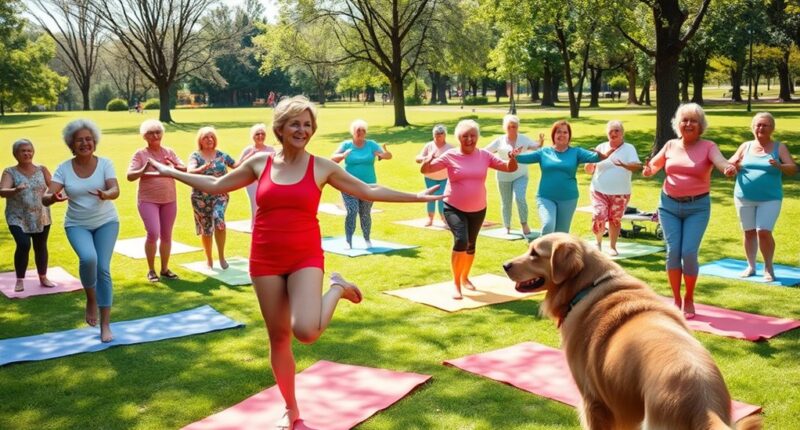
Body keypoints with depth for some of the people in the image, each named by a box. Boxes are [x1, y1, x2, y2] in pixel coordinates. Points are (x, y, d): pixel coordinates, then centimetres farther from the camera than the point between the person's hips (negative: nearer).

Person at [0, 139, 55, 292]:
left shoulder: (42, 170, 3)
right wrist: (15, 190, -40)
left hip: (41, 217, 3)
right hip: (18, 218, -3)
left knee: (41, 247, 10)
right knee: (23, 245, -17)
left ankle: (43, 278, 27)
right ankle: (20, 280, 0)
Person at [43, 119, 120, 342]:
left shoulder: (104, 163, -10)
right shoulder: (64, 168, -8)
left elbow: (115, 190, -23)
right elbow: (45, 198, -15)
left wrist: (105, 195, -46)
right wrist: (53, 197, -39)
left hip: (106, 222, 0)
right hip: (77, 225, 0)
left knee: (103, 268, -7)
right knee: (88, 258, -28)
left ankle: (105, 325, 3)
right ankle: (91, 299, 2)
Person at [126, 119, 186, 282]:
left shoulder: (169, 152, 6)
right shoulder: (140, 154, -4)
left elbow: (185, 171, 2)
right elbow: (130, 176, -12)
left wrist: (174, 165, -18)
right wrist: (143, 170, -30)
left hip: (169, 200, 4)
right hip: (148, 200, -4)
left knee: (166, 235, 9)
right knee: (153, 233, -15)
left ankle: (164, 269, 22)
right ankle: (151, 270, 1)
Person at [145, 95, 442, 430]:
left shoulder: (322, 167, -1)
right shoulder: (259, 162, 3)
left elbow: (369, 192, 4)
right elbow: (216, 185, 15)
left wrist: (416, 196, 1)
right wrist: (169, 172, 19)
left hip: (306, 258, -2)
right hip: (266, 260, 2)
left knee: (306, 331, -24)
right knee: (278, 336, 8)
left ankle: (337, 289, 8)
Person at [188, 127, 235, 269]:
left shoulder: (221, 155, 5)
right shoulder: (195, 156, -3)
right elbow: (190, 171, -21)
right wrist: (203, 168, -41)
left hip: (220, 195, 0)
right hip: (201, 197, 0)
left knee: (219, 221, -22)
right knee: (206, 228, 8)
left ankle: (221, 256, -8)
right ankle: (209, 259, 25)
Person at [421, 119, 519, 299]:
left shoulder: (484, 155, -3)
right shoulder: (450, 156, -10)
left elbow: (510, 168, -1)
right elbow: (425, 170, -11)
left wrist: (512, 158, -22)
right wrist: (428, 159, -32)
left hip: (478, 209, 4)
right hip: (454, 208, -3)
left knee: (471, 245, 16)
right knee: (461, 241, -22)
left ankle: (465, 277, 42)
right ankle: (456, 283, -6)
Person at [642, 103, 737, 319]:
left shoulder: (708, 147, -6)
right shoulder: (670, 145, 4)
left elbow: (721, 161, -24)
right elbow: (653, 165, 12)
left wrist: (729, 168, -47)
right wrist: (648, 170, -13)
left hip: (697, 207, -2)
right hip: (669, 205, 3)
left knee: (689, 252, -9)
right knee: (673, 251, -3)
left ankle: (689, 299, 13)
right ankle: (676, 300, 11)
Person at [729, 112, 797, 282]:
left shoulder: (779, 147, 1)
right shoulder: (745, 146, 7)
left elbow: (793, 169, -6)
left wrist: (779, 166, -27)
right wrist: (734, 166, -16)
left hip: (770, 199, -3)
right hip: (744, 198, 3)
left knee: (764, 232, -12)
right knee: (749, 232, 10)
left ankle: (768, 267, 5)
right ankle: (751, 266, 24)